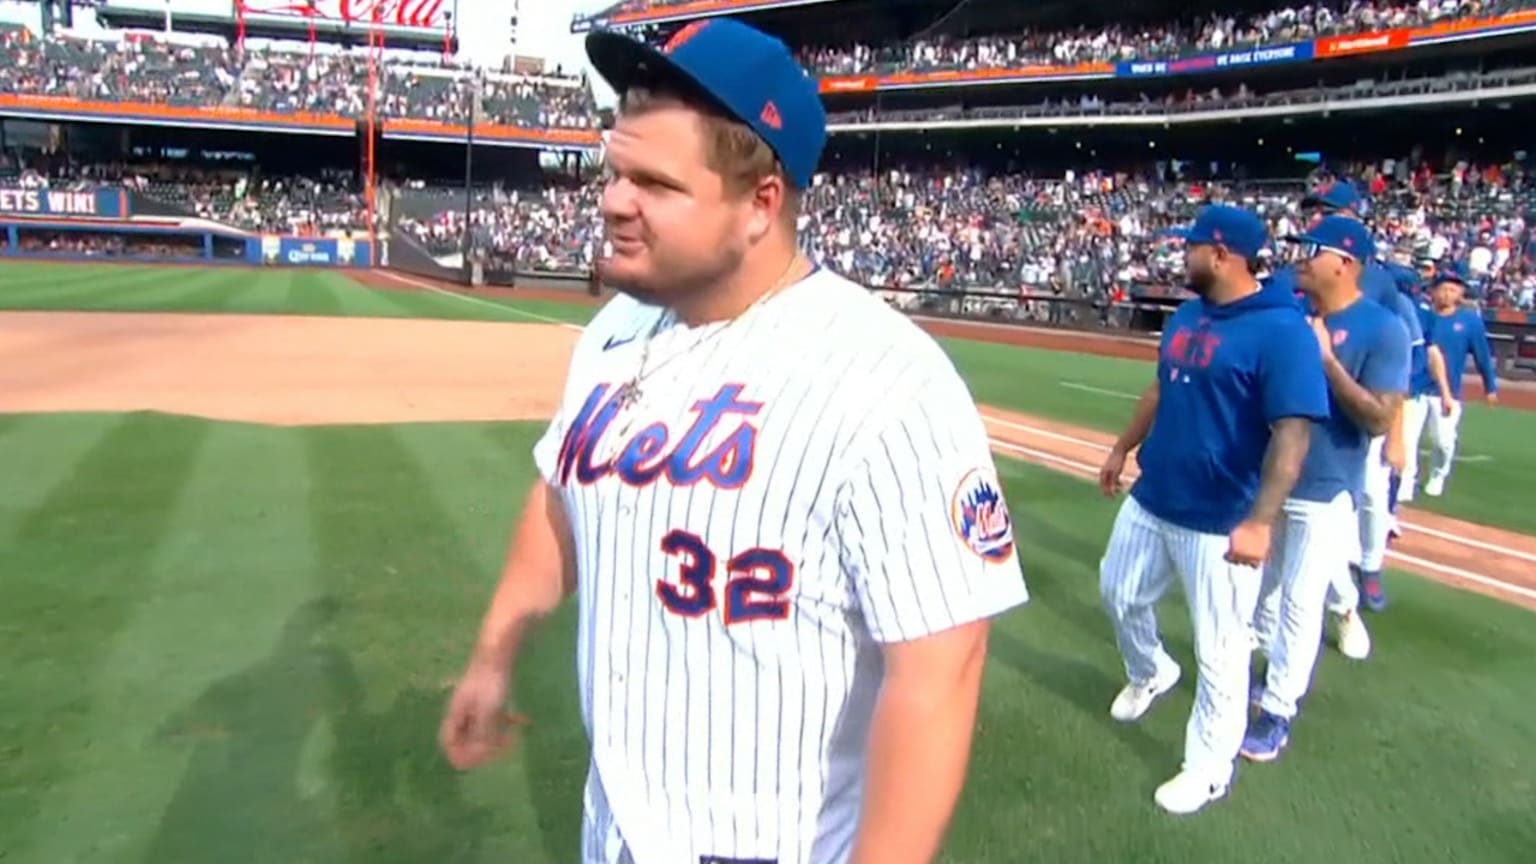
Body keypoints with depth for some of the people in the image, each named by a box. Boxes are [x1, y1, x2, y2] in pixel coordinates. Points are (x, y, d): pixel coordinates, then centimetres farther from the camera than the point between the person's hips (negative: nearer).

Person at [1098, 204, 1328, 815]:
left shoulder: (1281, 329, -19)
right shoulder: (1186, 316, 6)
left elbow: (1293, 431, -24)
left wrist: (1259, 522, -30)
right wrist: (1122, 449, 27)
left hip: (1219, 522, -8)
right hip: (1149, 501, 8)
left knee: (1218, 651, 5)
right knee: (1119, 594, 24)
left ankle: (1210, 768, 23)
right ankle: (1150, 674, 53)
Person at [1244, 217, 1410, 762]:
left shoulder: (1382, 329, -14)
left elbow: (1379, 419, -20)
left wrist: (1326, 359, -25)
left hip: (1324, 491, -6)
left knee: (1300, 602, 1)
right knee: (1259, 586, 20)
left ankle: (1277, 711, 14)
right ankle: (1274, 668, 42)